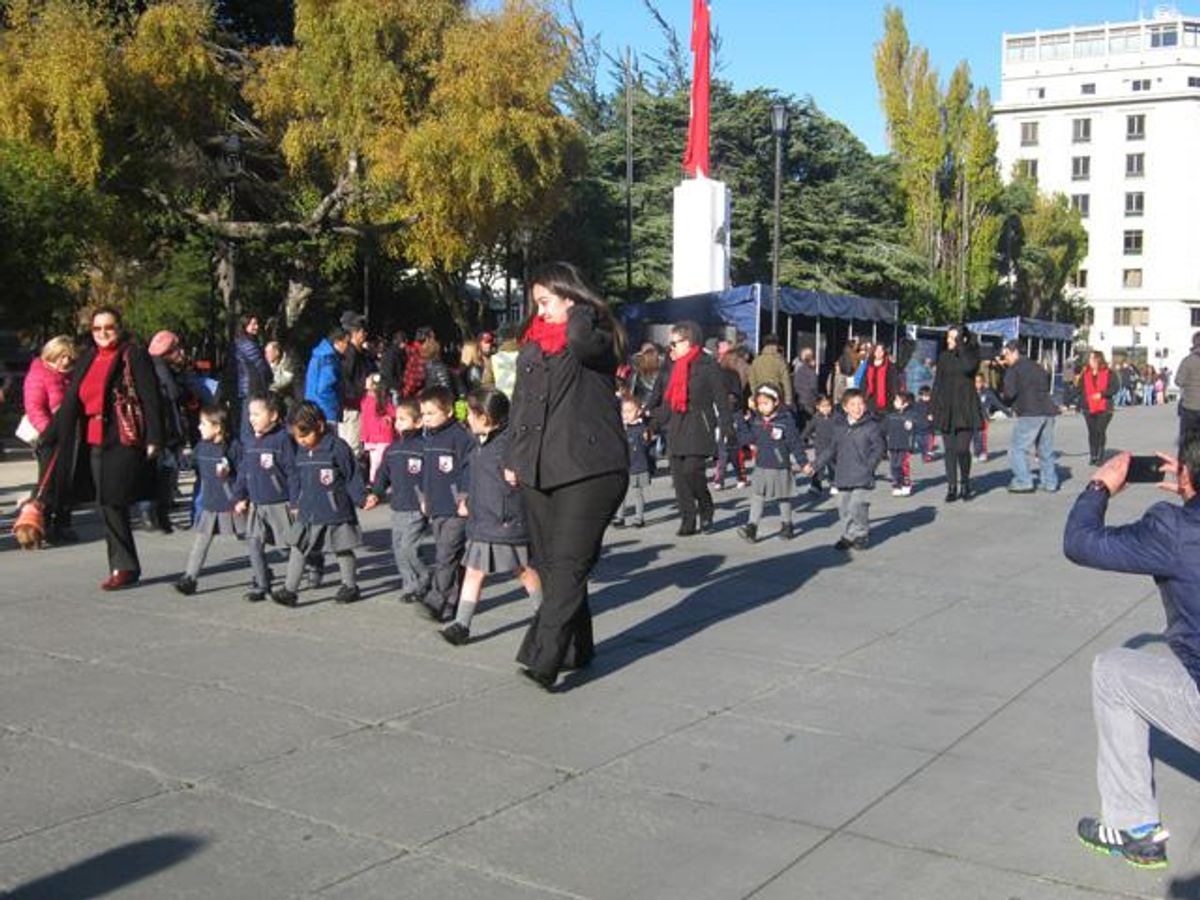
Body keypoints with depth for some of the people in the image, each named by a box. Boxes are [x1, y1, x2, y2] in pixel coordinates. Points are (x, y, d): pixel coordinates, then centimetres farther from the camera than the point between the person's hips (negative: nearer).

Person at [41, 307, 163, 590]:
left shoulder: (135, 356, -3)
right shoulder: (88, 359, 17)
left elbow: (150, 398, -9)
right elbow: (70, 401, 19)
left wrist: (153, 438, -17)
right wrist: (50, 435, 18)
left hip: (123, 441, -7)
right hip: (93, 442, 7)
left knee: (113, 504, -8)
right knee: (107, 506, 7)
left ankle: (124, 567, 3)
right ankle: (123, 566, 15)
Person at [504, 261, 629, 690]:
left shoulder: (596, 337, -3)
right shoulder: (533, 342, 16)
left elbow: (582, 337, -29)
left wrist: (581, 311, -7)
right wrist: (514, 457, 20)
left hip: (589, 469, -7)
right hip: (539, 470, 7)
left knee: (568, 565, -11)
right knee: (549, 565, 9)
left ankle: (544, 661, -16)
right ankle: (577, 649, 22)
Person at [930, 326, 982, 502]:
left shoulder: (971, 354, 2)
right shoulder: (944, 357, 12)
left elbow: (968, 367, -21)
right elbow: (937, 383, 12)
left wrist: (961, 345, -14)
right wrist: (932, 408, 7)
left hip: (965, 407, -3)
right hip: (946, 407, 3)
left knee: (962, 449, -9)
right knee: (949, 450, 2)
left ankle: (965, 483, 12)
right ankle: (952, 487, 8)